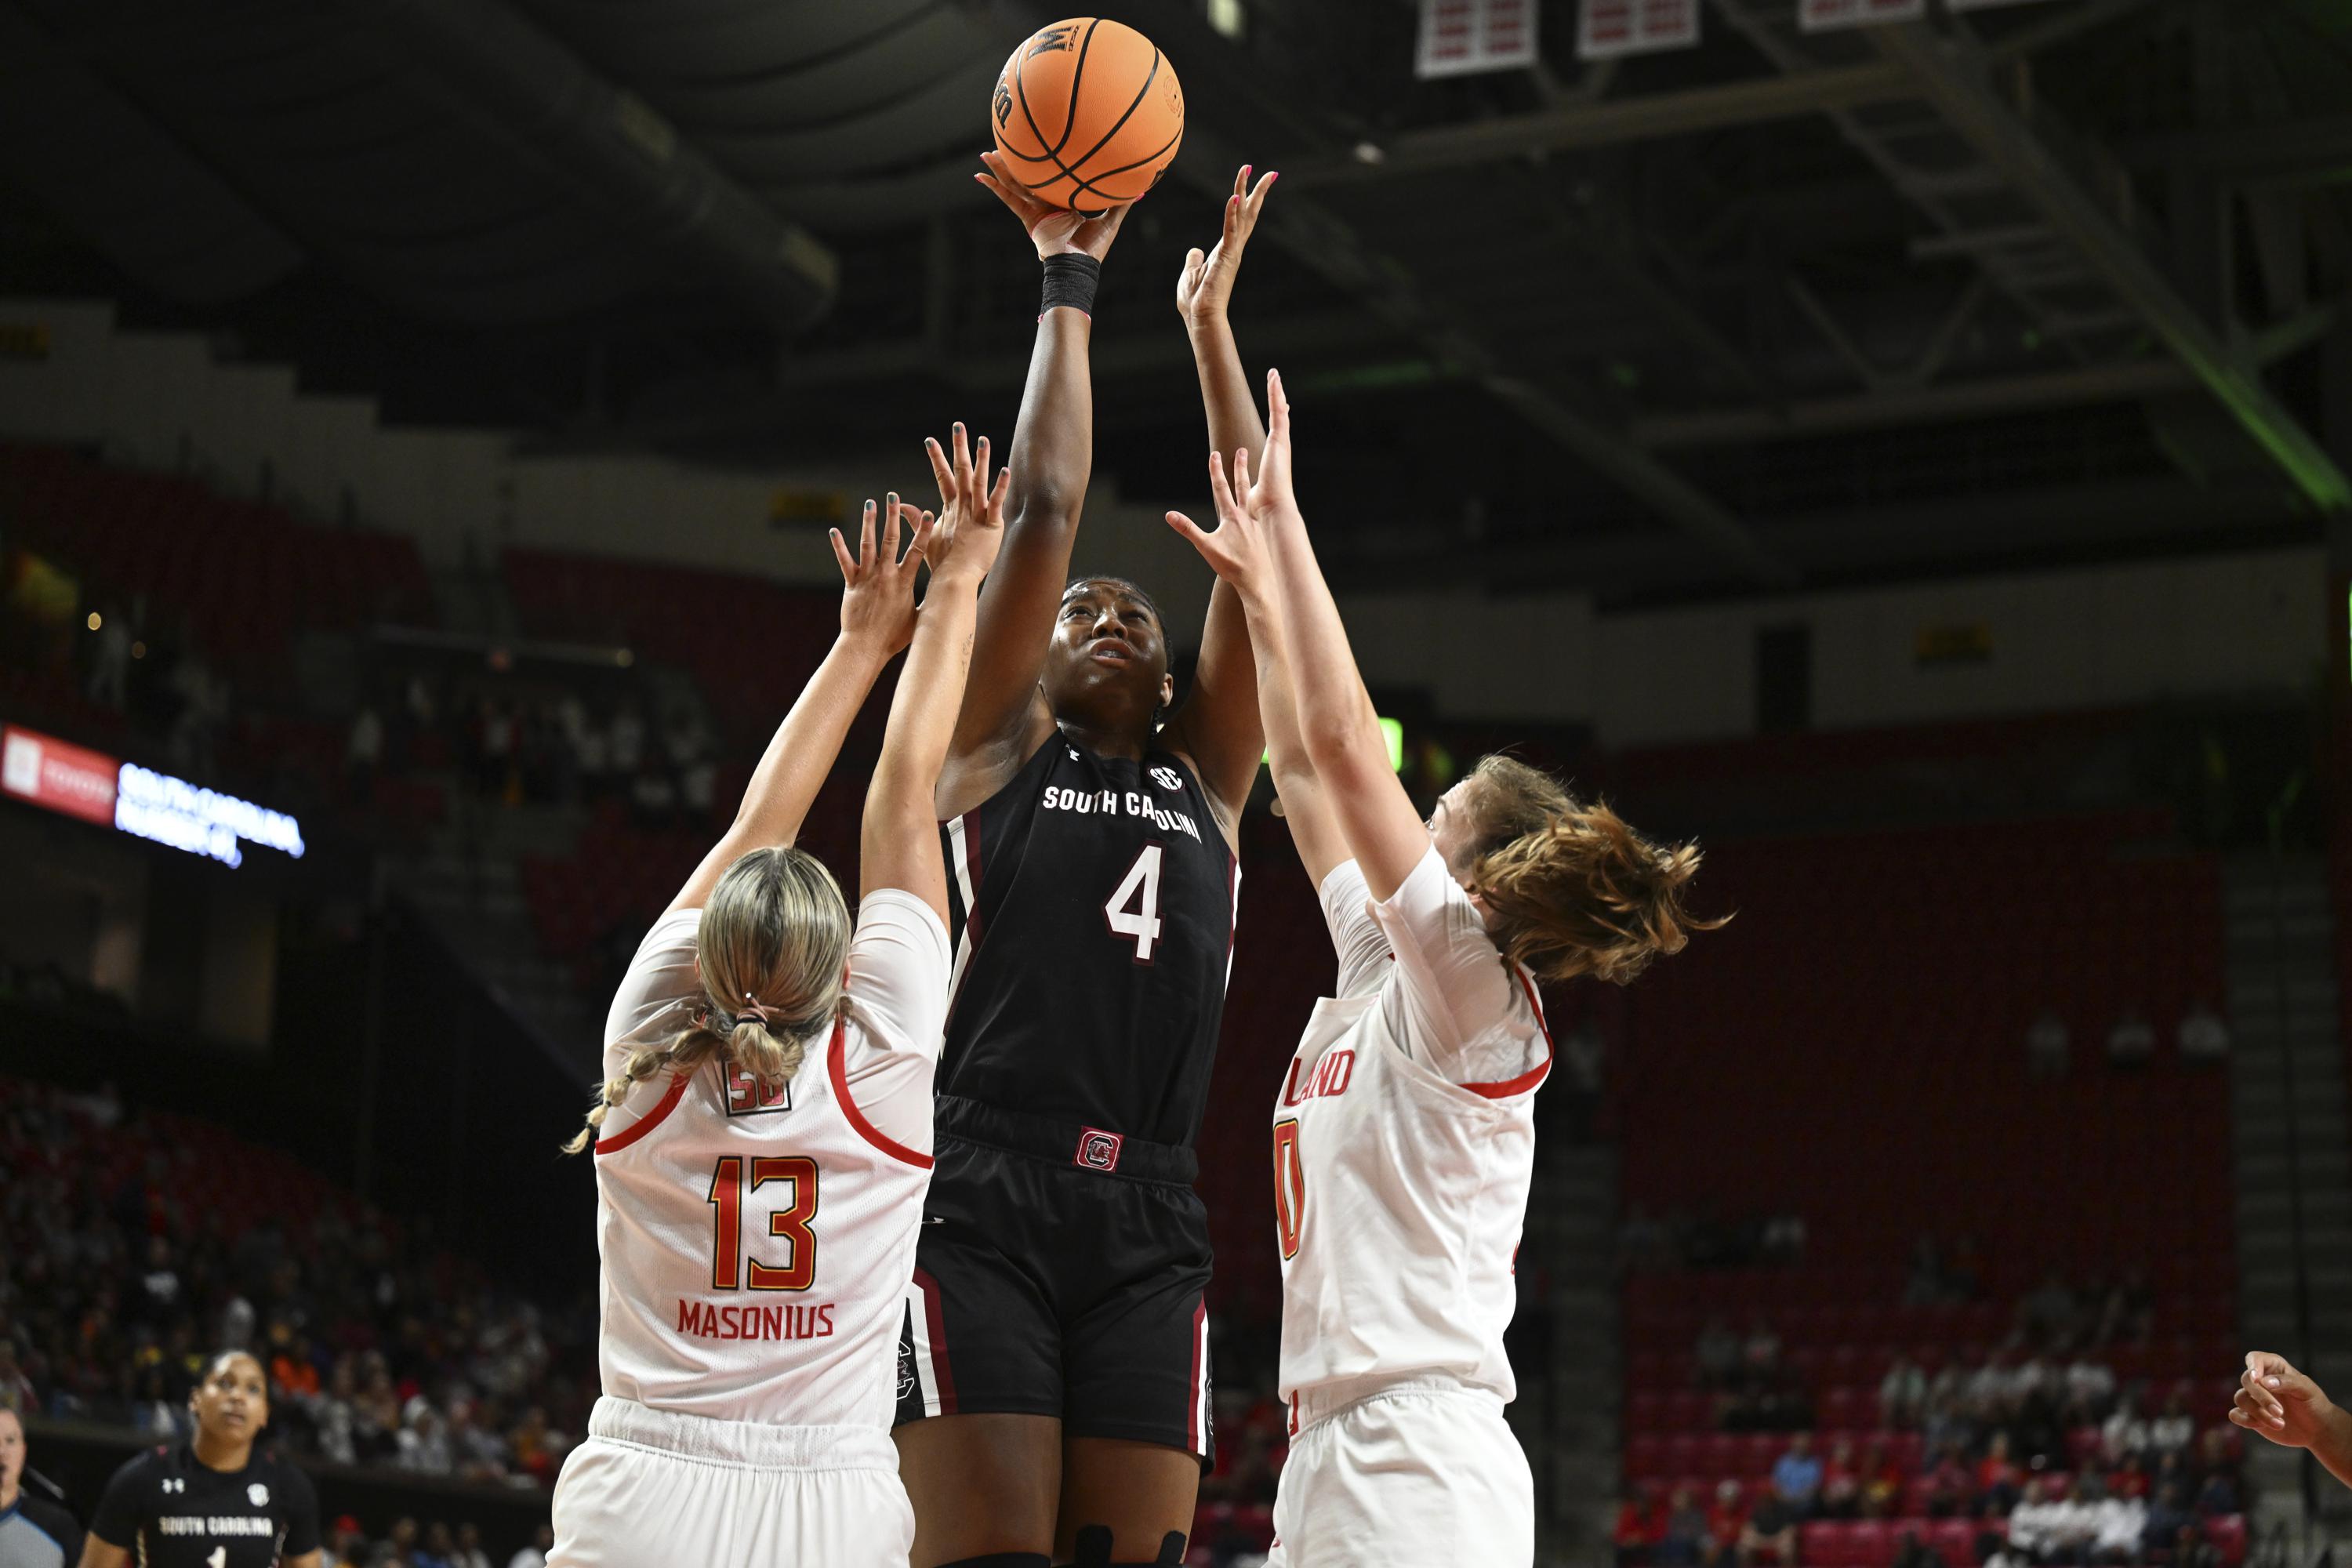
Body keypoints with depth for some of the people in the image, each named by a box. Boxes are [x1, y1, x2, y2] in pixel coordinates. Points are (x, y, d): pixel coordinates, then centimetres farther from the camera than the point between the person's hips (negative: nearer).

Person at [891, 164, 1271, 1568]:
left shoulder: (1204, 780, 21)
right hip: (983, 1200, -3)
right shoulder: (996, 750, 13)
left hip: (1149, 1226, 3)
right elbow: (1046, 507, 9)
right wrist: (1070, 281, 14)